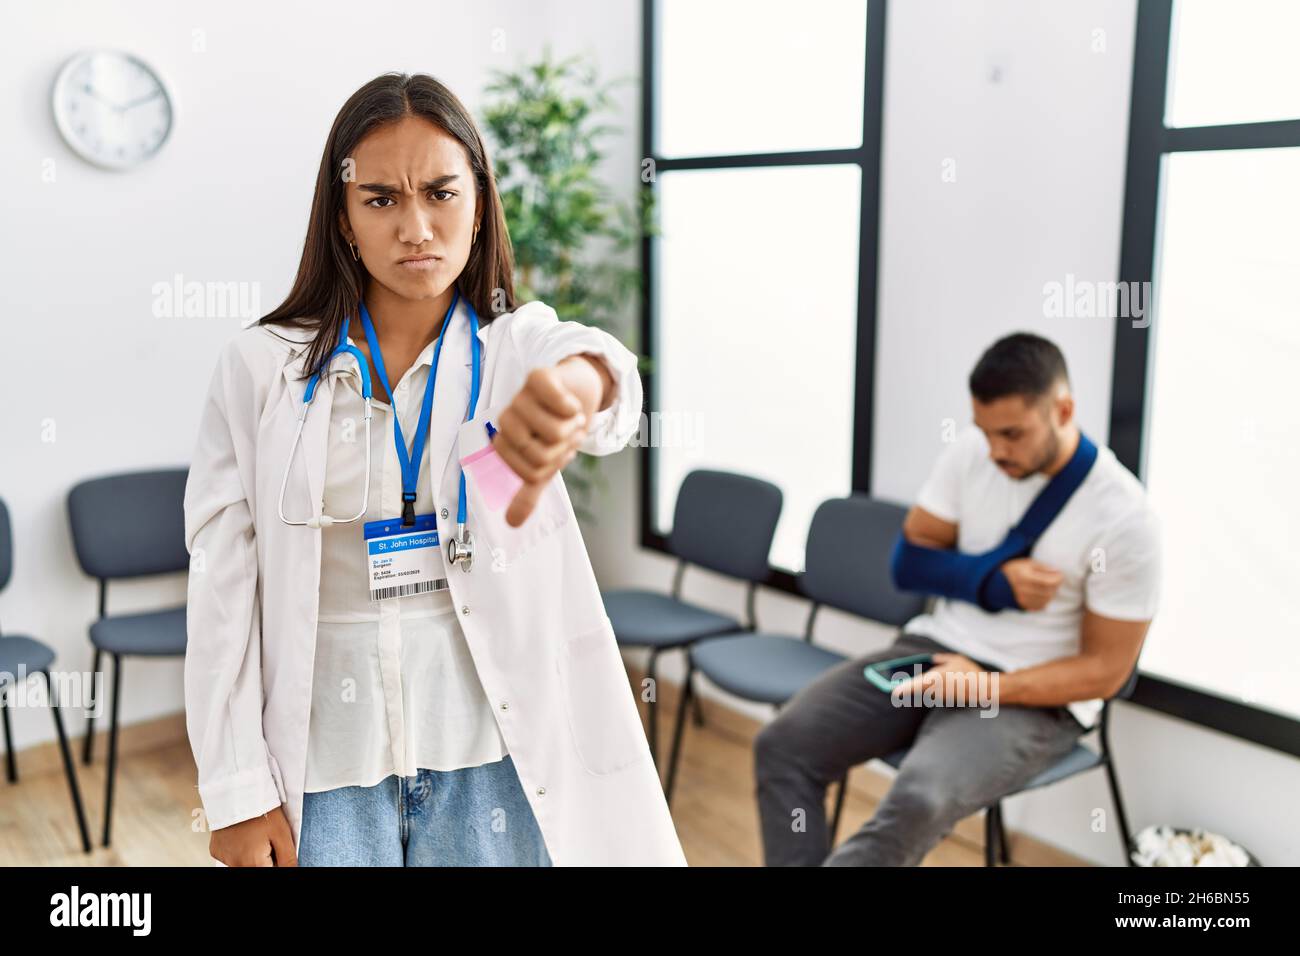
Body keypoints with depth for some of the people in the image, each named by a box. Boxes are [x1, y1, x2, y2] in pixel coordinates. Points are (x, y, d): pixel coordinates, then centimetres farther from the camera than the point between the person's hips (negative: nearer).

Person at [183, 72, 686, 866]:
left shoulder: (518, 346, -2)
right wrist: (238, 796, -3)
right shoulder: (259, 369, -1)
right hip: (325, 768, 0)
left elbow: (601, 363, -26)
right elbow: (223, 592, -1)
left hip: (487, 755, 0)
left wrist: (574, 384, -50)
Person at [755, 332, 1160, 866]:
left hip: (1033, 695, -5)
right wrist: (992, 578, -14)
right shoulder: (970, 452, -2)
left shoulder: (1123, 517, -15)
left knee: (919, 802, -34)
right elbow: (909, 559, 6)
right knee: (784, 744, -16)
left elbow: (1104, 669, -10)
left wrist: (988, 687, -23)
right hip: (934, 648, 5)